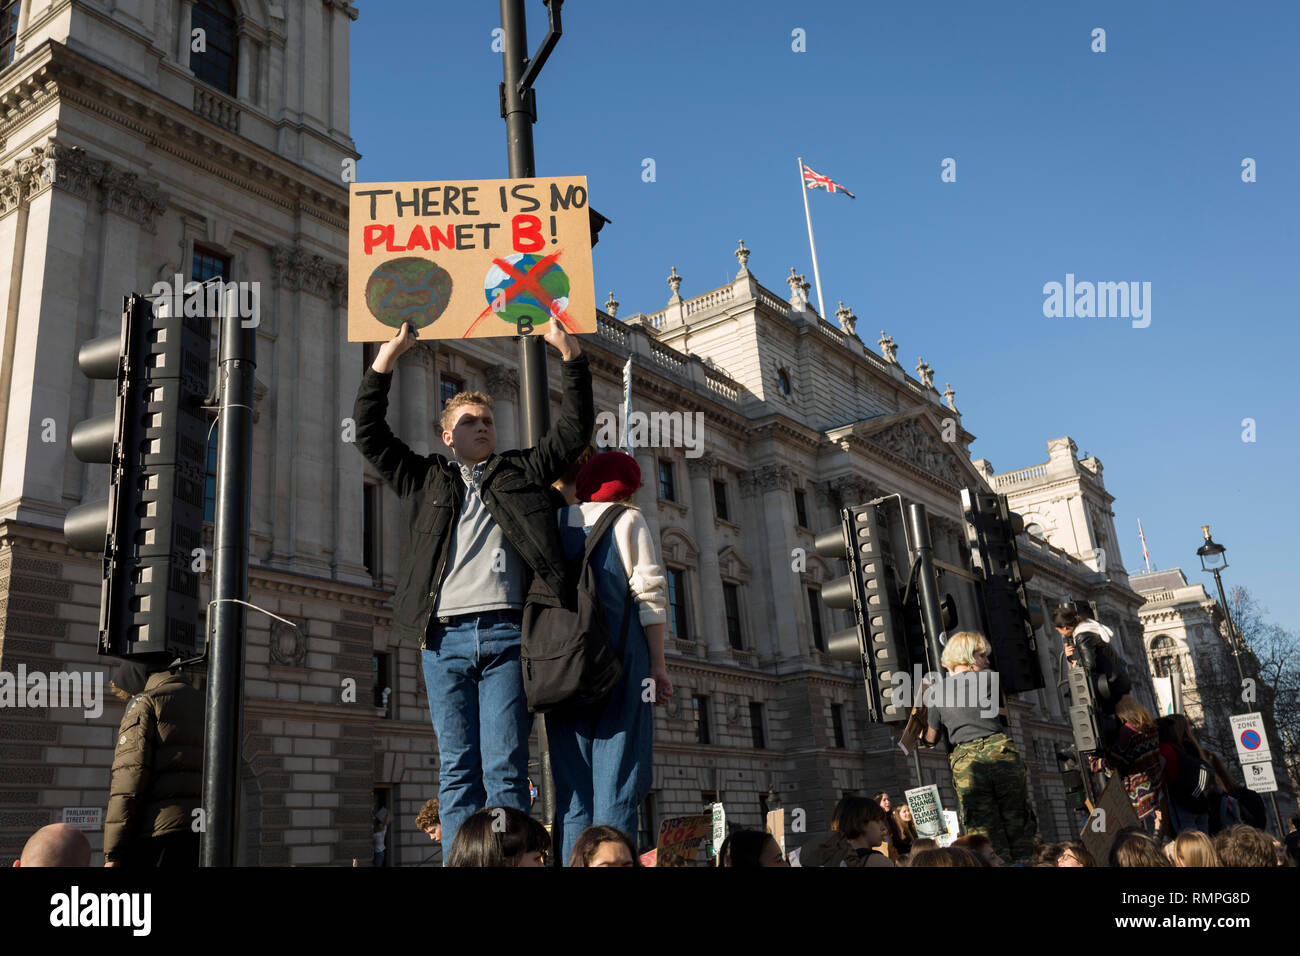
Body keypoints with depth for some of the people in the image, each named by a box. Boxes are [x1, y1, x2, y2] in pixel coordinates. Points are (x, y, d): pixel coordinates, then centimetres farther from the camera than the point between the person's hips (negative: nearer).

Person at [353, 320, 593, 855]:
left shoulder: (522, 472, 21)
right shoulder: (425, 480, 22)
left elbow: (576, 428, 16)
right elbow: (369, 433, 16)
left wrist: (569, 351, 8)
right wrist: (388, 355, 10)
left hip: (506, 633, -1)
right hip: (444, 636, 1)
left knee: (505, 768, -5)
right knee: (457, 770, 1)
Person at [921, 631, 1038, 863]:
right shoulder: (988, 678, 3)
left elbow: (931, 739, 21)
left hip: (966, 762, 2)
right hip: (1001, 752, -1)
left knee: (985, 832, 2)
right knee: (1018, 825, 8)